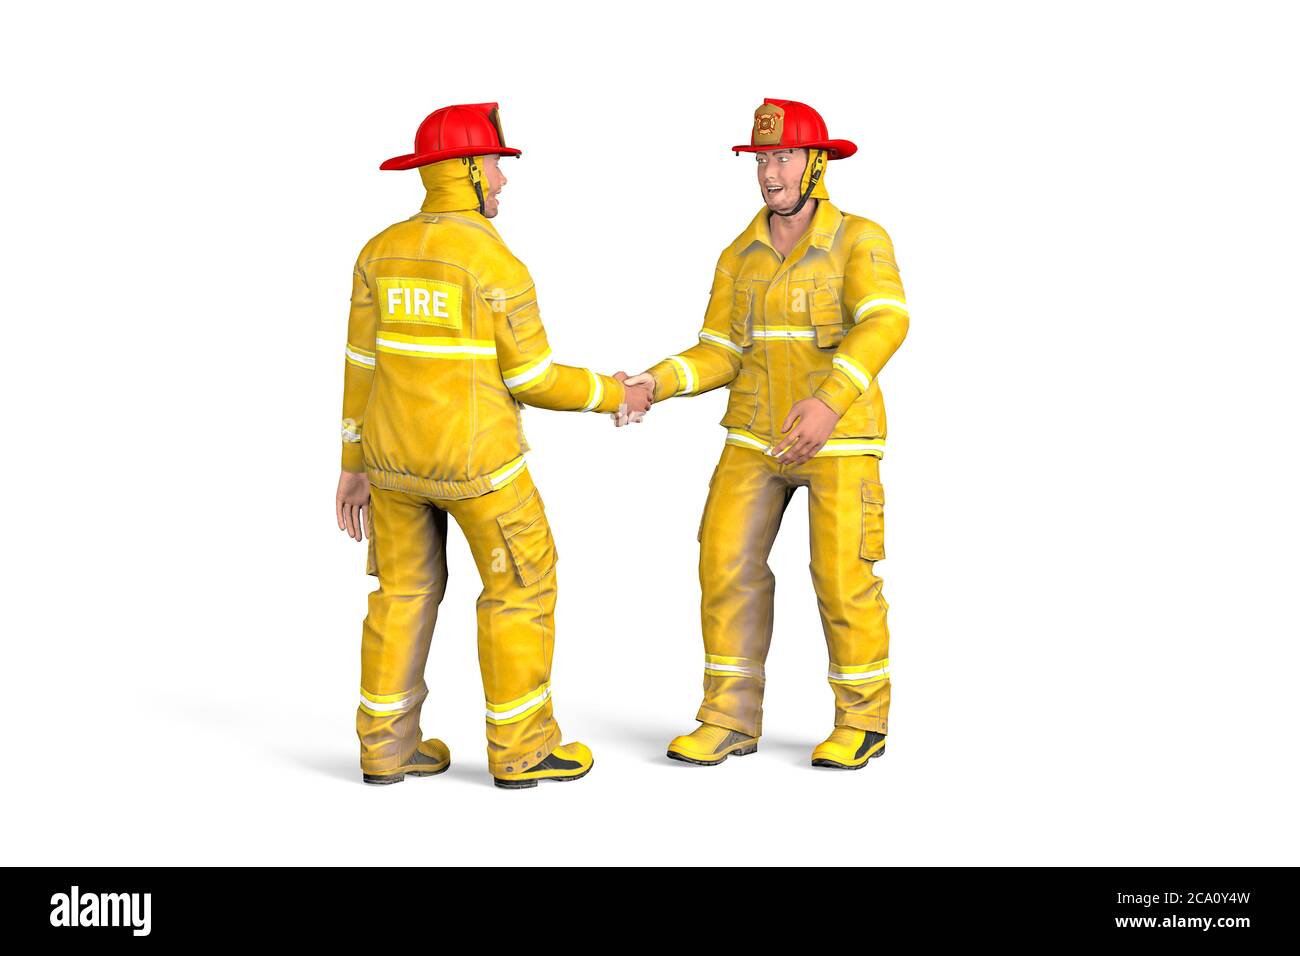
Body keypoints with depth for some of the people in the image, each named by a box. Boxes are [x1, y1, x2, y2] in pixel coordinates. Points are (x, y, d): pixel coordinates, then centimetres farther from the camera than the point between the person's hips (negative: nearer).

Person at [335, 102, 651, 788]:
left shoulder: (382, 251, 2)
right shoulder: (497, 262, -16)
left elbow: (362, 365, 4)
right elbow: (531, 379, -12)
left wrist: (354, 466, 11)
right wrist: (614, 395, 3)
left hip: (394, 449, 6)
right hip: (473, 457, -6)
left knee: (406, 589, 15)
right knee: (521, 585, 7)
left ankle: (387, 747, 17)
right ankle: (520, 749, 11)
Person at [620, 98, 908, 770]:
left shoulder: (860, 241, -10)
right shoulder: (740, 256, 6)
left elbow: (883, 325, -27)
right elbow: (720, 357, 2)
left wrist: (828, 401, -43)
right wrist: (653, 384, -17)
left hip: (840, 437, -4)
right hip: (756, 437, 5)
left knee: (842, 578, -5)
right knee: (728, 565, -4)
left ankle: (863, 722, 12)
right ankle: (731, 722, 5)